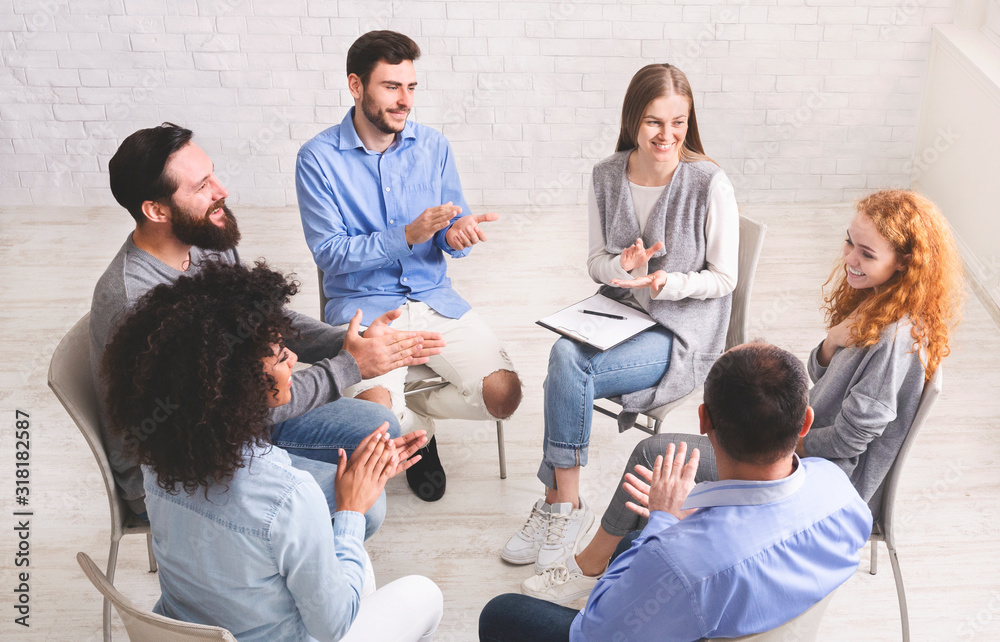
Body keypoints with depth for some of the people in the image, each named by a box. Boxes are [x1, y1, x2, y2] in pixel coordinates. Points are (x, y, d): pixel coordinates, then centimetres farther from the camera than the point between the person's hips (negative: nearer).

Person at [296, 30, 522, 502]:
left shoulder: (433, 147, 5)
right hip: (361, 304, -3)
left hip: (433, 299, 4)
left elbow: (454, 228, 10)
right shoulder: (319, 158, -7)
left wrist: (458, 234, -17)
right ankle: (420, 430, 11)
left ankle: (413, 411, 16)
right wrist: (407, 236, -23)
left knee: (504, 395, -15)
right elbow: (329, 252, -11)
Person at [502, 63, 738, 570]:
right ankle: (565, 505, -15)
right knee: (565, 354, -28)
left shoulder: (709, 184, -12)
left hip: (681, 333, -5)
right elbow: (596, 262, 9)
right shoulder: (607, 176, 1)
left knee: (567, 364, -27)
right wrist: (620, 267, -15)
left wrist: (667, 283, -24)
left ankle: (561, 504, -11)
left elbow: (723, 278, -6)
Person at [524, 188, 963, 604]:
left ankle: (591, 566, 13)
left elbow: (848, 438, -23)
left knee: (654, 454, -7)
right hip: (809, 446, 10)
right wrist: (831, 343, -12)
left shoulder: (895, 336, -27)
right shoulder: (872, 301, 2)